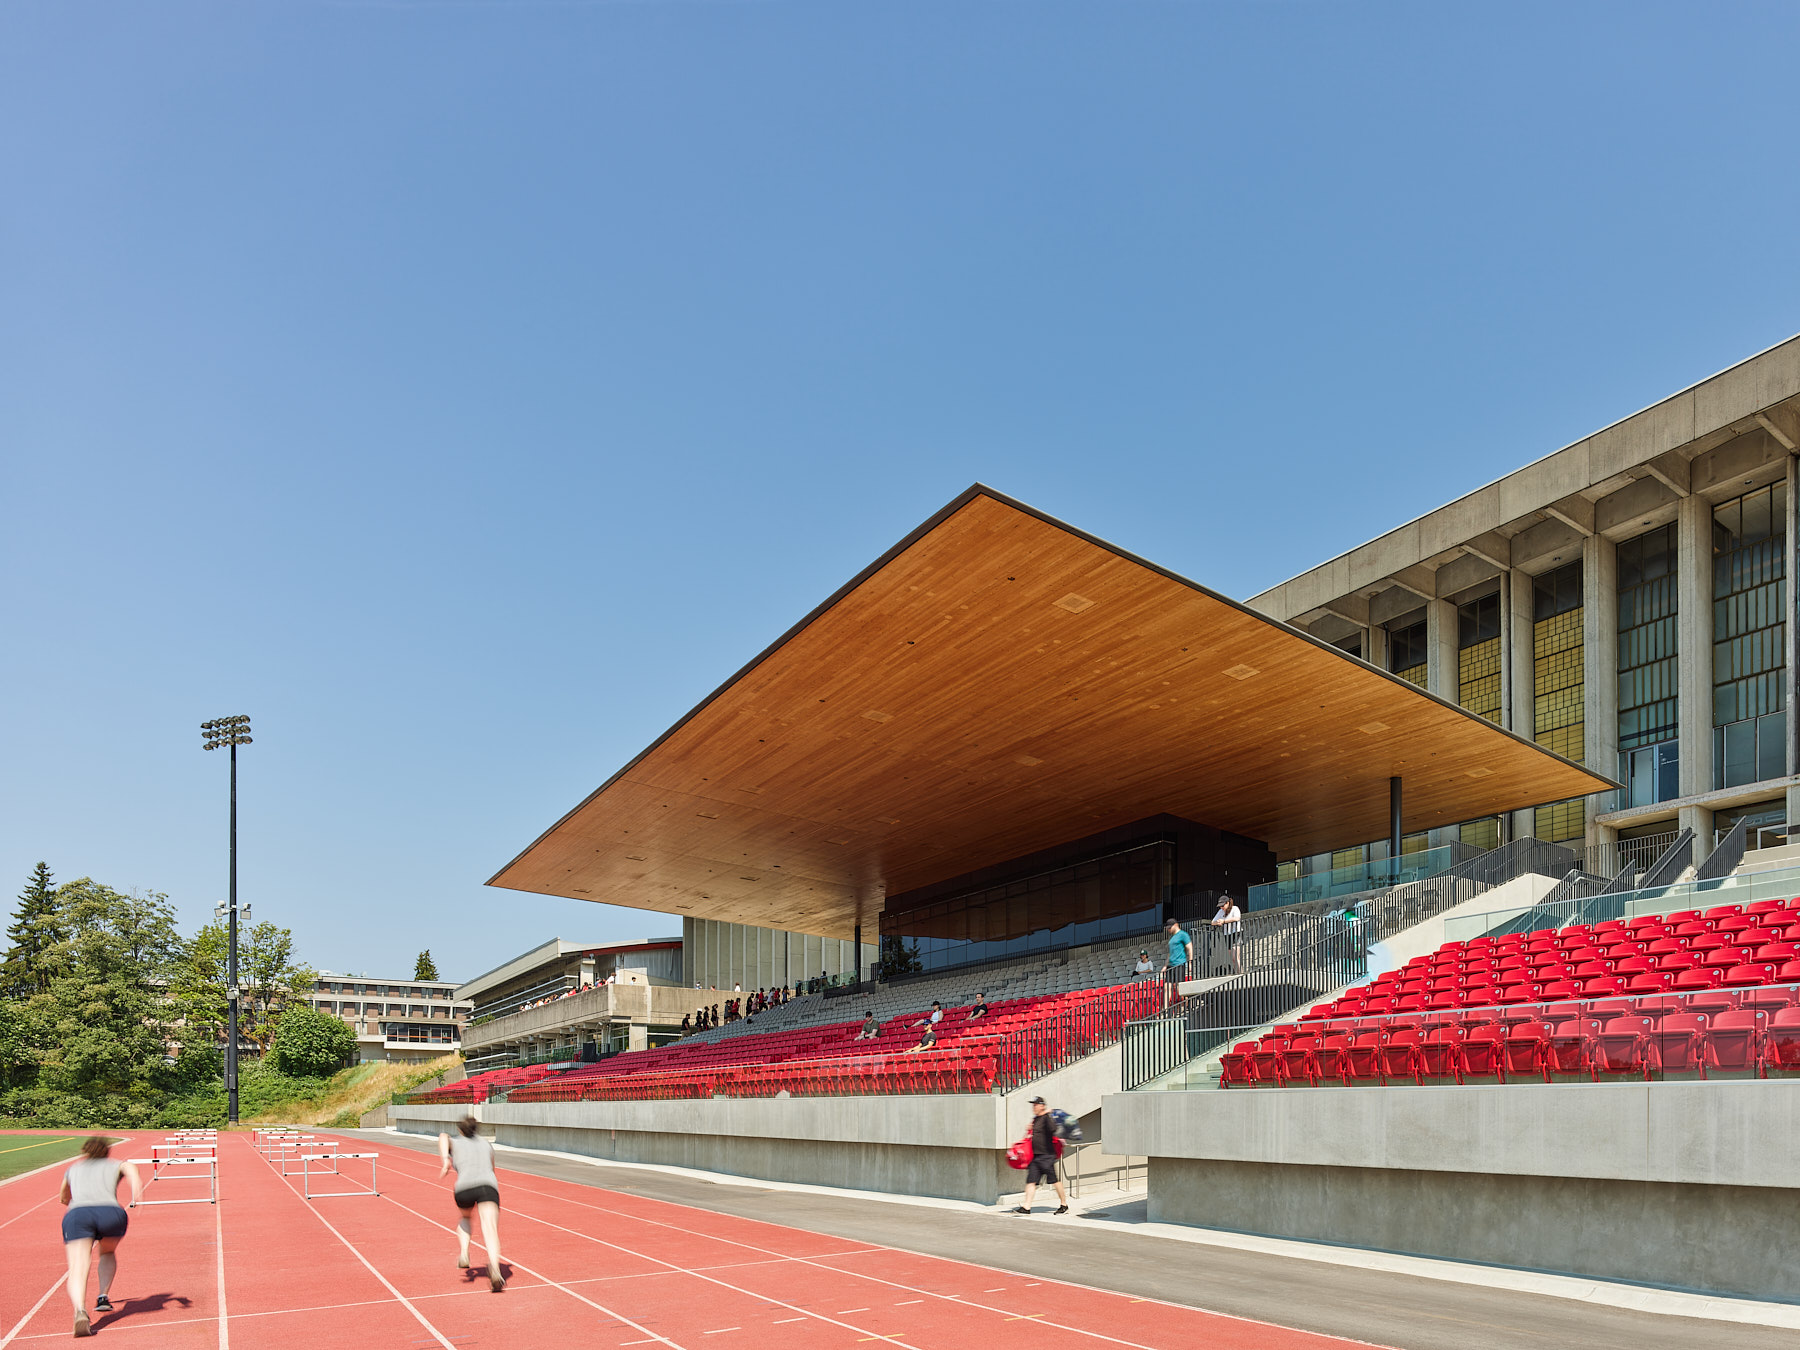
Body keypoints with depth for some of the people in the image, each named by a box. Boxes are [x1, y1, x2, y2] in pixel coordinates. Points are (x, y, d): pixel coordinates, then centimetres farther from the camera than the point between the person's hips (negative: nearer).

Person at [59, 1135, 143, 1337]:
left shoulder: (73, 1170, 36)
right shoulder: (115, 1166, 28)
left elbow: (64, 1198, 52)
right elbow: (130, 1168, 3)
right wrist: (136, 1185, -16)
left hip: (77, 1214, 0)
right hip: (111, 1213, 0)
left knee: (78, 1271, -13)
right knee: (107, 1253, 31)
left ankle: (80, 1310, -39)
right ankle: (103, 1297, 16)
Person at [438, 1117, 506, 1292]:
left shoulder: (454, 1143, 24)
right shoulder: (487, 1144, 31)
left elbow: (443, 1137, 0)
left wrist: (445, 1159, -13)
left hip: (464, 1187, 0)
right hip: (488, 1185, 0)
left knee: (465, 1218, 34)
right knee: (490, 1230, -17)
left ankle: (463, 1254, 15)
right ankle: (494, 1266, -43)